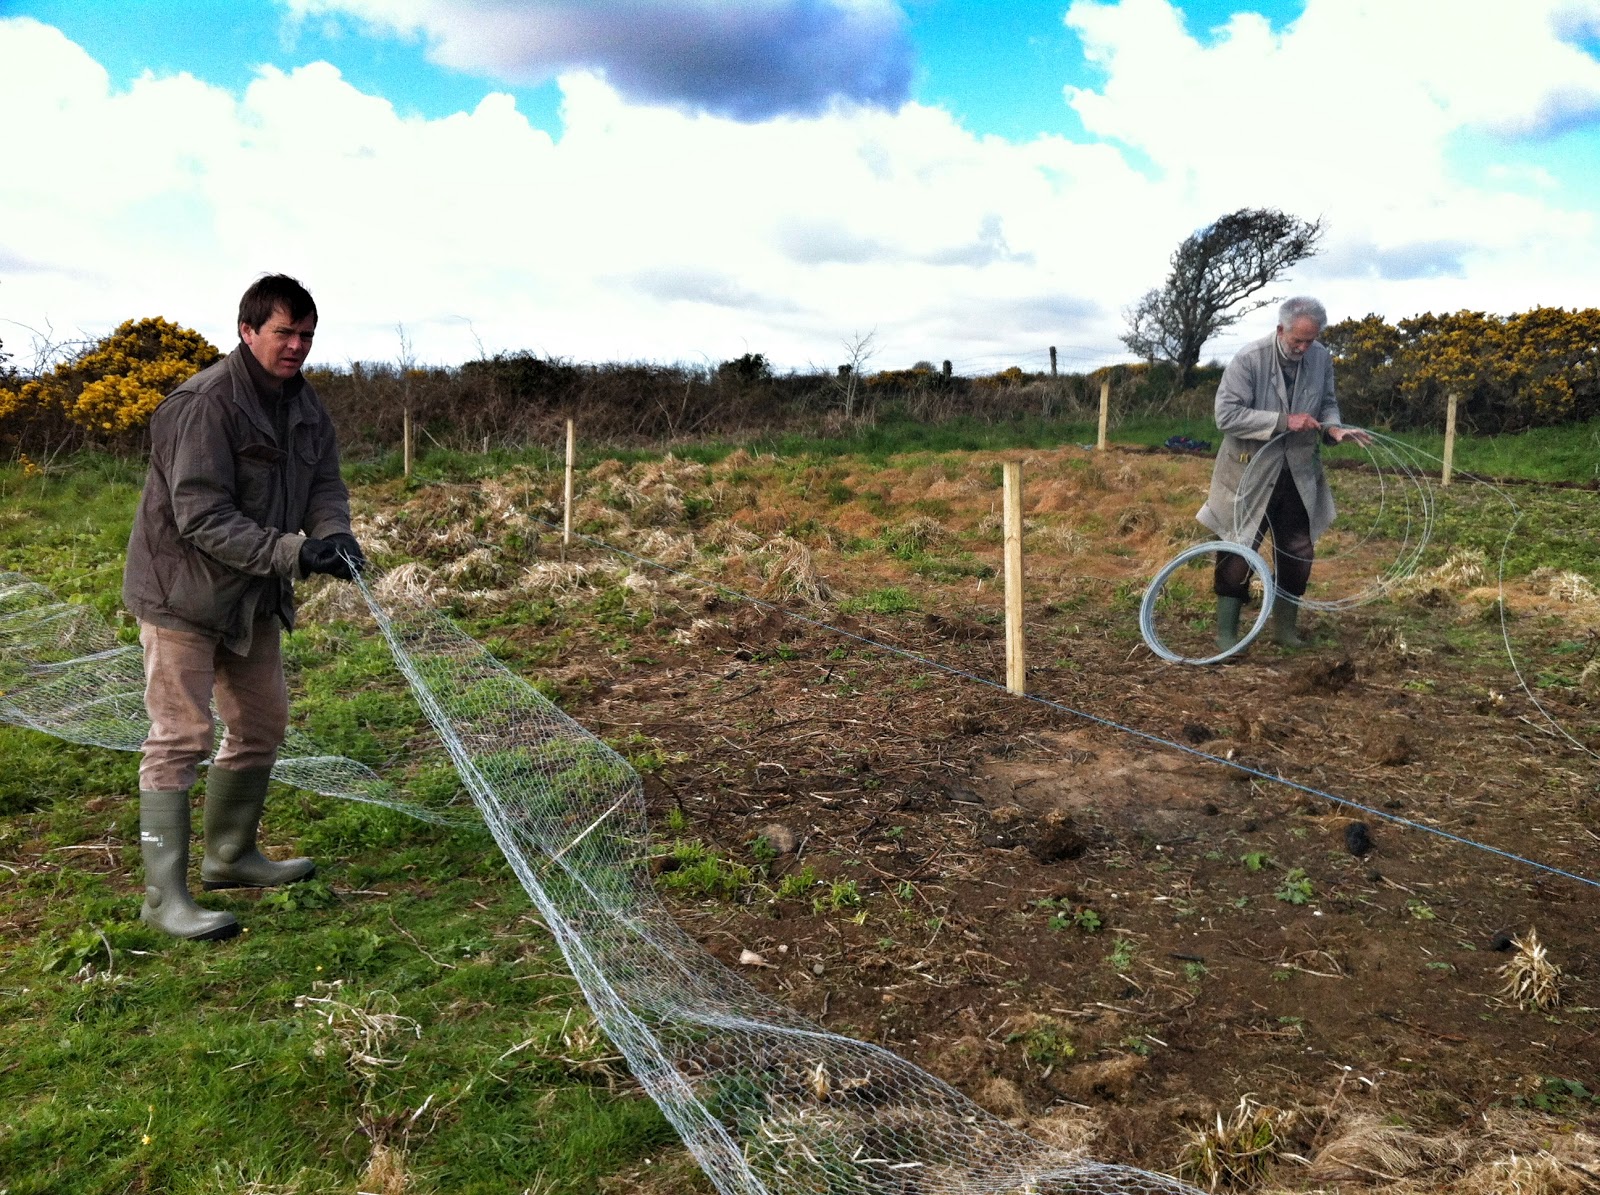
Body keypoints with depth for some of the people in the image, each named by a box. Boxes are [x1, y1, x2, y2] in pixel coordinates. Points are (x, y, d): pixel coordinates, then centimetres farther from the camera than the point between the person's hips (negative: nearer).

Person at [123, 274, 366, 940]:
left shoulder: (305, 406, 5)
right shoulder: (203, 405, -22)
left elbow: (324, 486, 3)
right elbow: (202, 516, -27)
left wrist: (336, 535, -18)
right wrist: (292, 553, -33)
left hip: (252, 599, 9)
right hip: (183, 594, -9)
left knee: (262, 726, 16)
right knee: (181, 737, -8)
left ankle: (230, 857, 33)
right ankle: (165, 896, -1)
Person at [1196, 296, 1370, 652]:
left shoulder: (1322, 359, -1)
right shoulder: (1249, 359, -18)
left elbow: (1327, 403, 13)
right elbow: (1227, 415, -23)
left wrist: (1332, 427, -10)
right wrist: (1284, 421, -27)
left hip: (1298, 476, 5)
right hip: (1250, 476, -5)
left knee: (1298, 555, 11)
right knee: (1239, 555, 0)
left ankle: (1284, 627, 26)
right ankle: (1226, 632, 11)